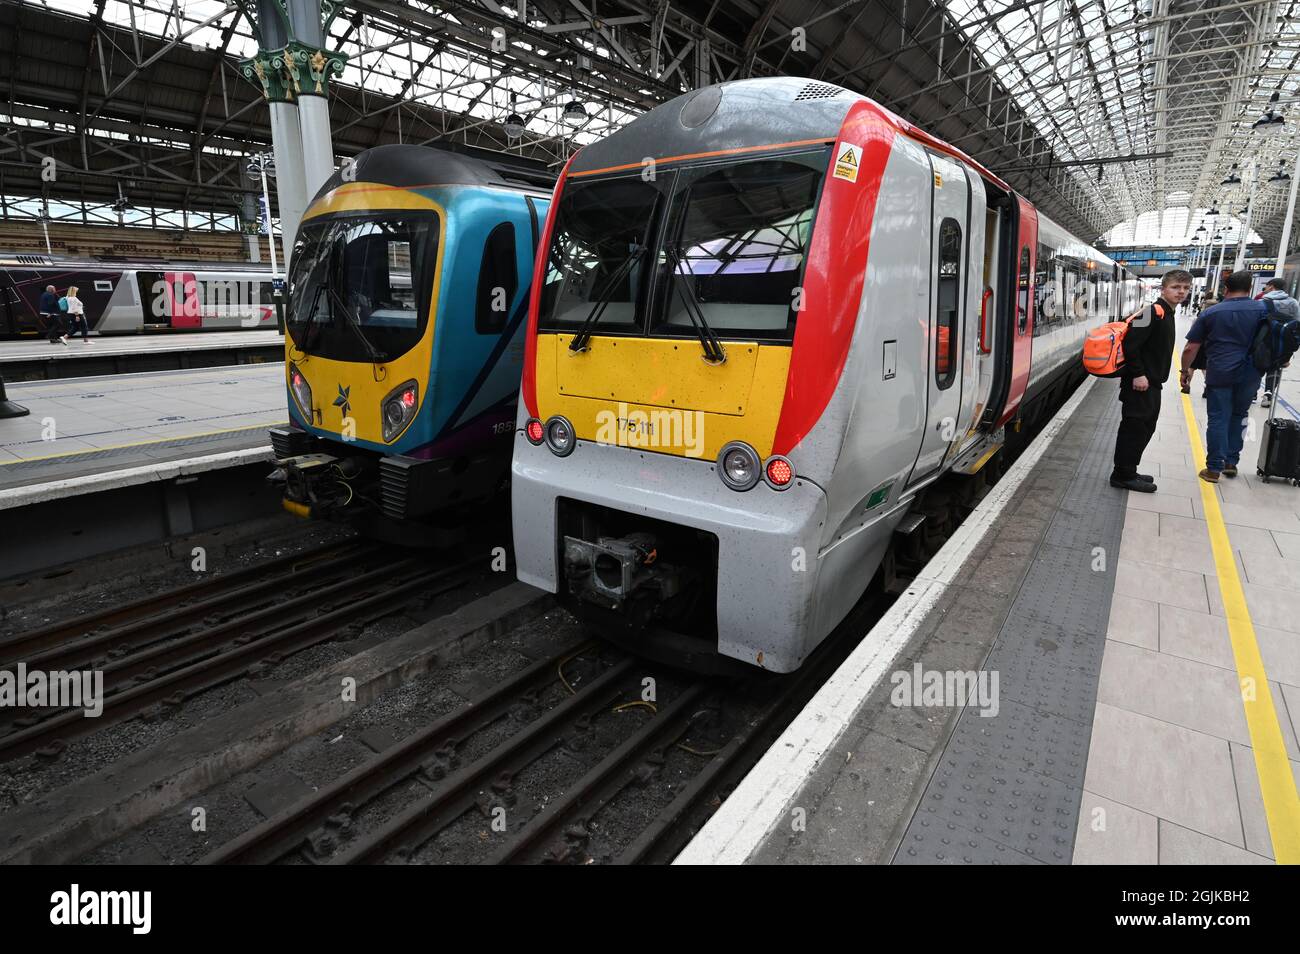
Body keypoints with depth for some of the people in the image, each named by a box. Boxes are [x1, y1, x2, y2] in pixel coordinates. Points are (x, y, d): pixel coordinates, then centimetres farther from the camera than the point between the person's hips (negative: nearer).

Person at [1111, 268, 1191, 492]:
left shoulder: (1167, 313, 15)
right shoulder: (1153, 311, -15)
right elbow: (1130, 343, -23)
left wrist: (1154, 377, 17)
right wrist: (1138, 374, -24)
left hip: (1151, 383, 10)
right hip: (1140, 383, -10)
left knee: (1145, 428, 14)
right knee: (1135, 427, -5)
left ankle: (1127, 472, 23)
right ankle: (1123, 476, 3)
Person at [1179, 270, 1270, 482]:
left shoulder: (1210, 313, 0)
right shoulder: (1263, 308, 4)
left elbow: (1191, 348, 0)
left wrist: (1186, 370, 13)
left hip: (1219, 374, -2)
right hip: (1250, 374, 2)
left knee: (1218, 419, 2)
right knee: (1238, 417, 18)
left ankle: (1214, 468, 4)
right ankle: (1231, 463, 22)